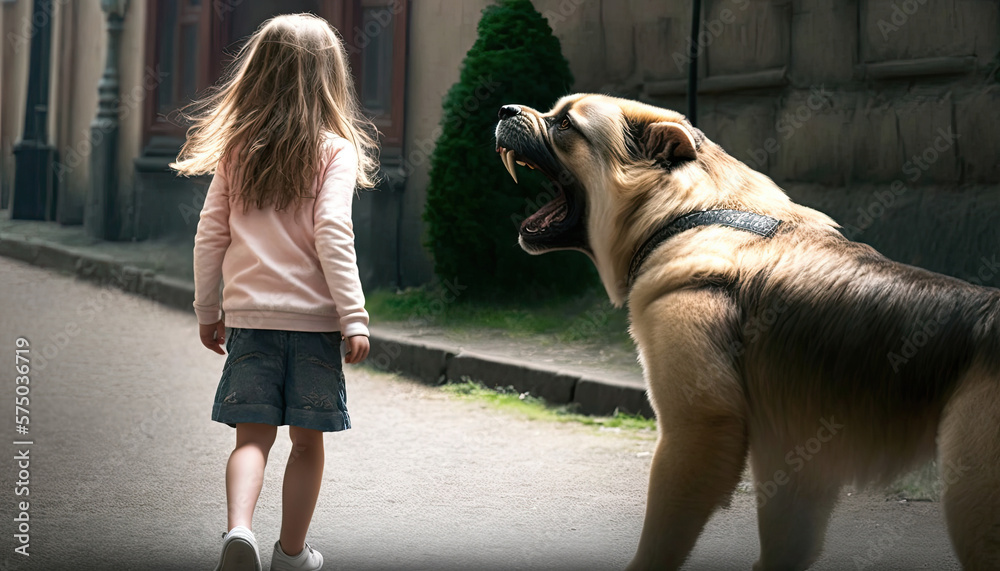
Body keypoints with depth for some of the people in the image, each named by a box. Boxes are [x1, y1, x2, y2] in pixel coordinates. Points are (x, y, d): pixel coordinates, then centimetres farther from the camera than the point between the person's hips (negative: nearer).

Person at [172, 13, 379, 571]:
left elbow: (210, 236, 6)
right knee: (307, 440, 11)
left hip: (249, 315, 2)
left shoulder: (235, 150, 4)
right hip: (314, 316, -2)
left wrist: (207, 310, 17)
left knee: (253, 435, 4)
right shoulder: (335, 152, -6)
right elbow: (331, 236, -14)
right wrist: (355, 318, -12)